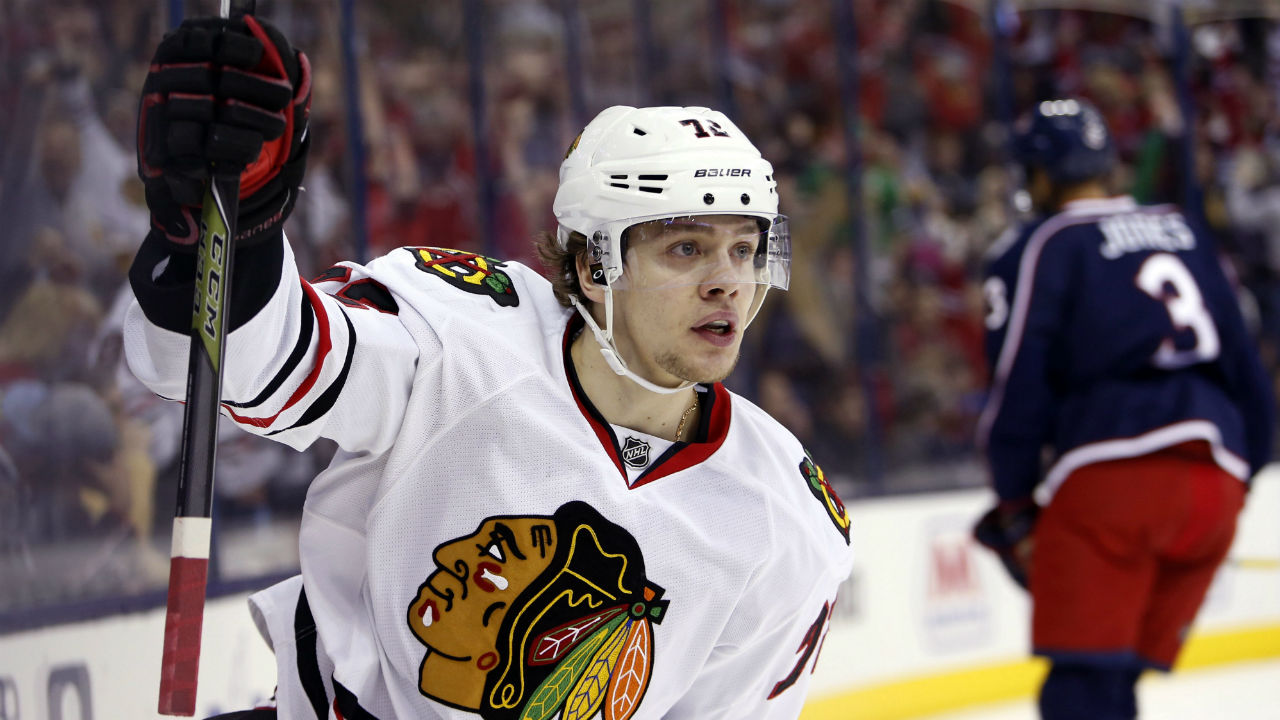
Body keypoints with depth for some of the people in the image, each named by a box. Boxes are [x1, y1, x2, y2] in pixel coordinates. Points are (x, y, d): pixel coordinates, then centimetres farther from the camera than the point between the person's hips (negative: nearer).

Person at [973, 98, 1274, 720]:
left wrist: (1016, 506, 5)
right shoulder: (1187, 236, 23)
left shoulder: (1038, 251, 5)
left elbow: (1019, 386, -3)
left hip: (1109, 478, -6)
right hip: (1216, 482, 6)